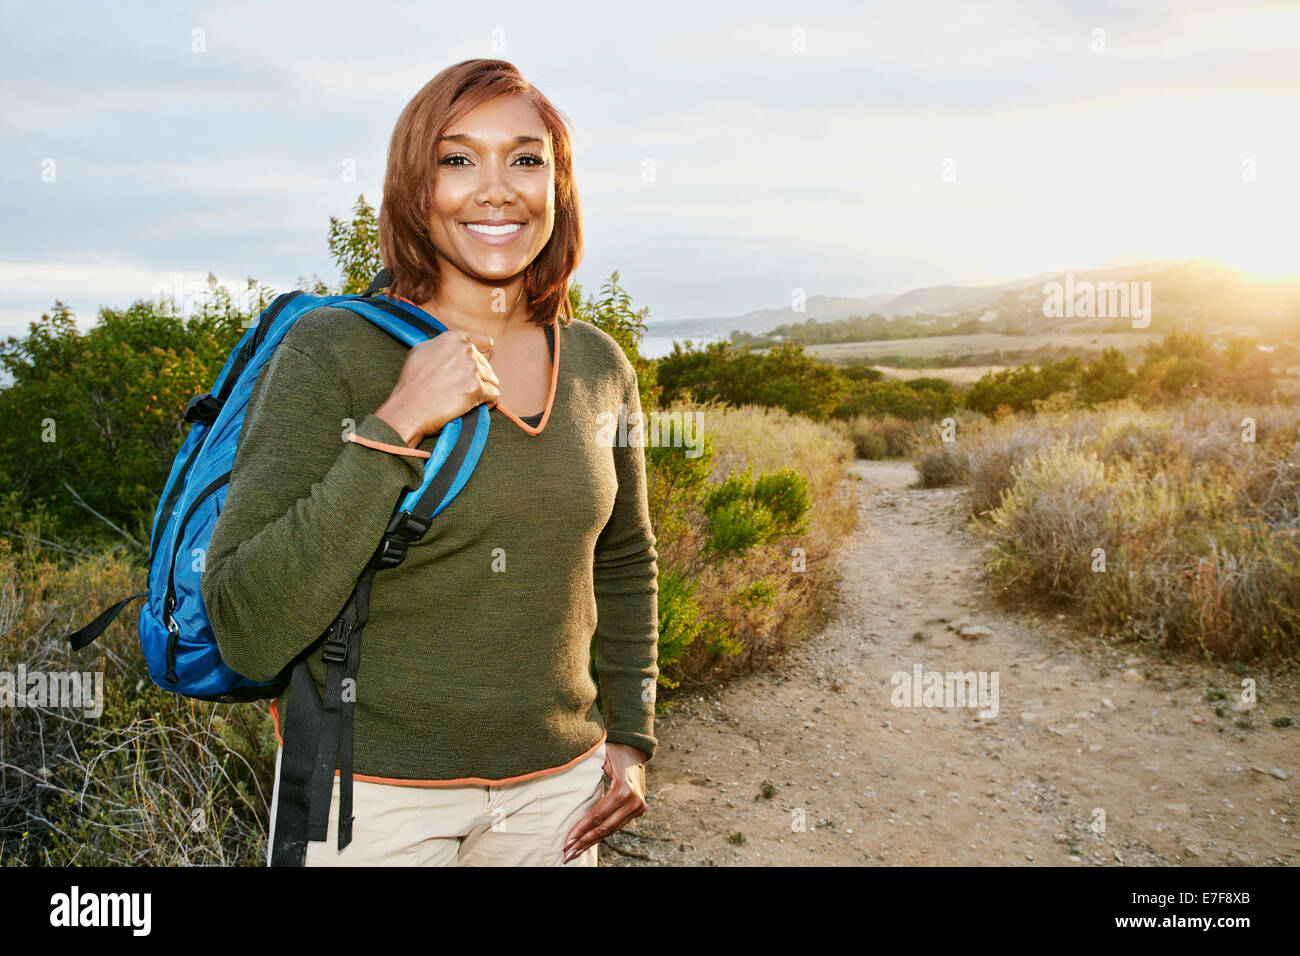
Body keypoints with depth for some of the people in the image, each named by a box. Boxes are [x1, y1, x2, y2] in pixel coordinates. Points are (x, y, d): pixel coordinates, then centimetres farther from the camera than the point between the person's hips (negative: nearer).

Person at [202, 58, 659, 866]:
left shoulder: (601, 368, -1)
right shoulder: (331, 353, -15)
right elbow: (247, 635, -20)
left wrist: (631, 736, 8)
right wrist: (394, 428, -25)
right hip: (372, 792, -4)